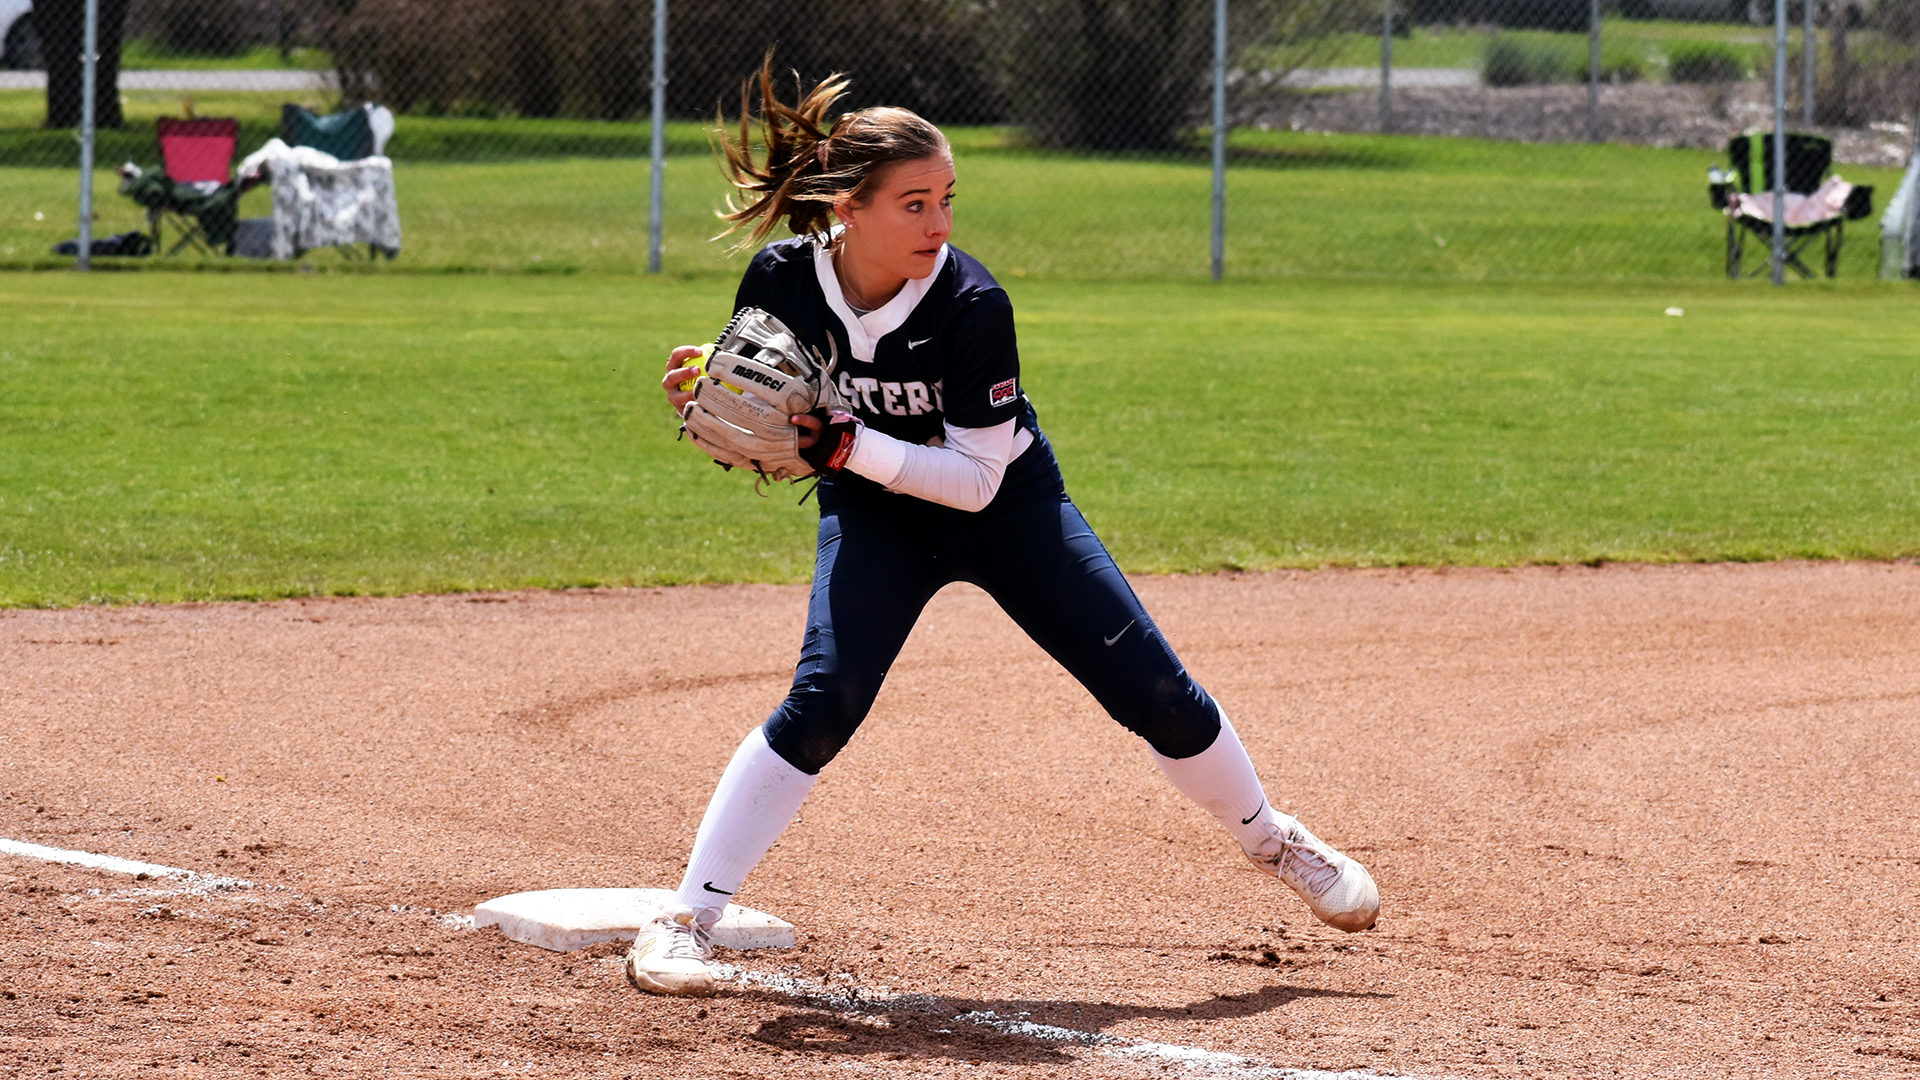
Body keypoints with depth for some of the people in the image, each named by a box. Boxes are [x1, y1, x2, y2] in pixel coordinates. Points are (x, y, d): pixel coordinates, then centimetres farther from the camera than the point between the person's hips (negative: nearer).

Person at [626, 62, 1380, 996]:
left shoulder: (970, 304, -29)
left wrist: (847, 447, -37)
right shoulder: (783, 280, -22)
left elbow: (975, 479, -26)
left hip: (1007, 502, 0)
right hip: (873, 514, 0)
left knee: (1153, 691, 0)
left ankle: (1272, 841, 27)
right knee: (824, 699, -22)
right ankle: (682, 920, -15)